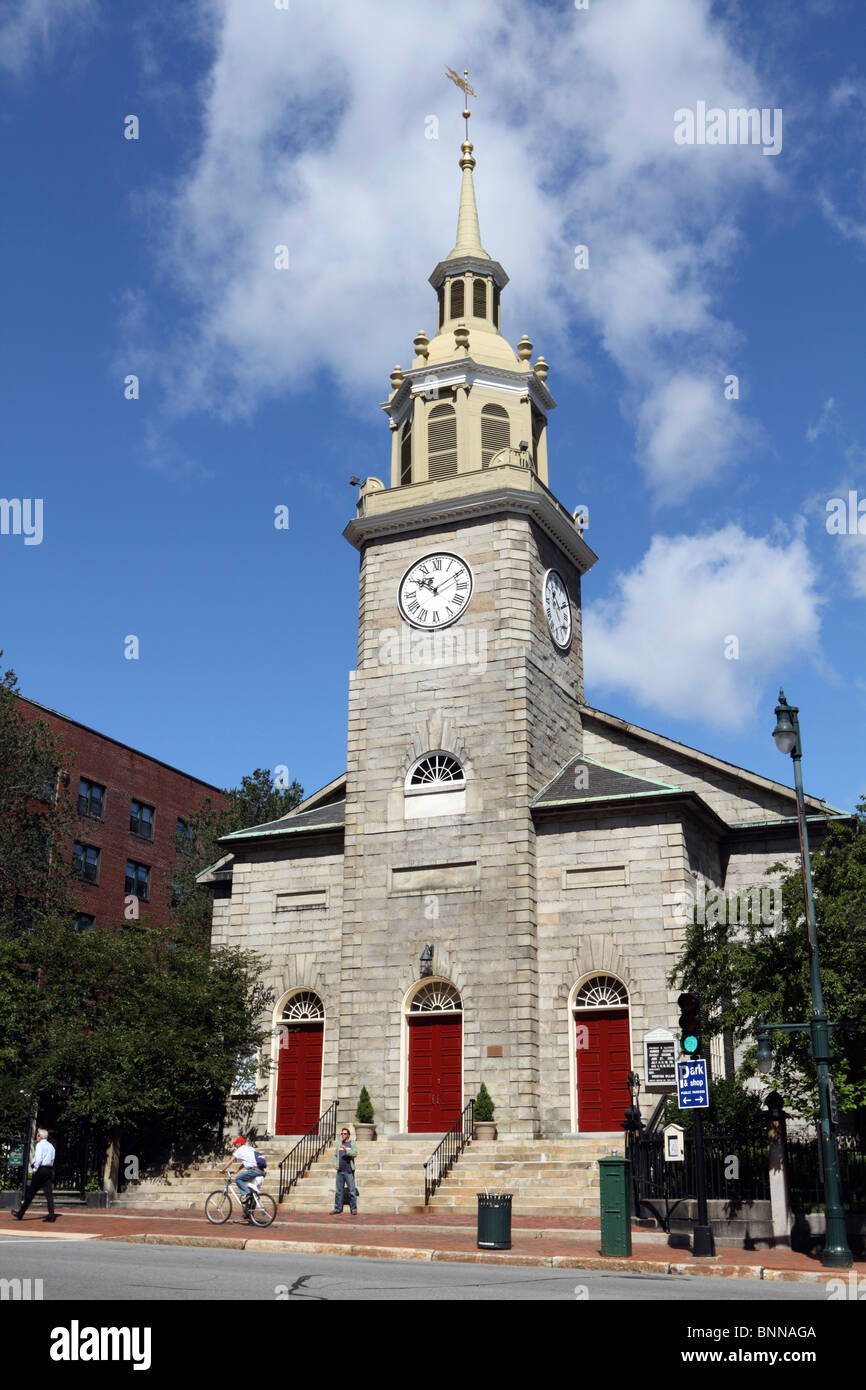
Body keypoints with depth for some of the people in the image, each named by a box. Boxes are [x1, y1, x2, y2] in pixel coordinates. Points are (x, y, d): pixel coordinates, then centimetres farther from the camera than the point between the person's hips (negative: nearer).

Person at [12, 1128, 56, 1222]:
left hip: (41, 1169, -6)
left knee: (30, 1193, 3)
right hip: (50, 1170, 6)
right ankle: (51, 1215, -9)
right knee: (49, 1193, 1)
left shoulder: (40, 1145, -6)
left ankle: (20, 1214, 12)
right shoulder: (51, 1146, 17)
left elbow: (38, 1159, -17)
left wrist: (35, 1170, -10)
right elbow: (52, 1160, 13)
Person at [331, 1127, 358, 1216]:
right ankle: (338, 1209, 13)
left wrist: (346, 1150, -31)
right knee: (339, 1191, 8)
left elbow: (355, 1153, -15)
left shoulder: (352, 1144, 1)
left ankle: (354, 1209, 1)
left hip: (349, 1171, -5)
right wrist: (335, 1163, 5)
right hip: (340, 1171, 5)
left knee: (352, 1190, -4)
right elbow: (335, 1155, 22)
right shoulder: (339, 1144, 15)